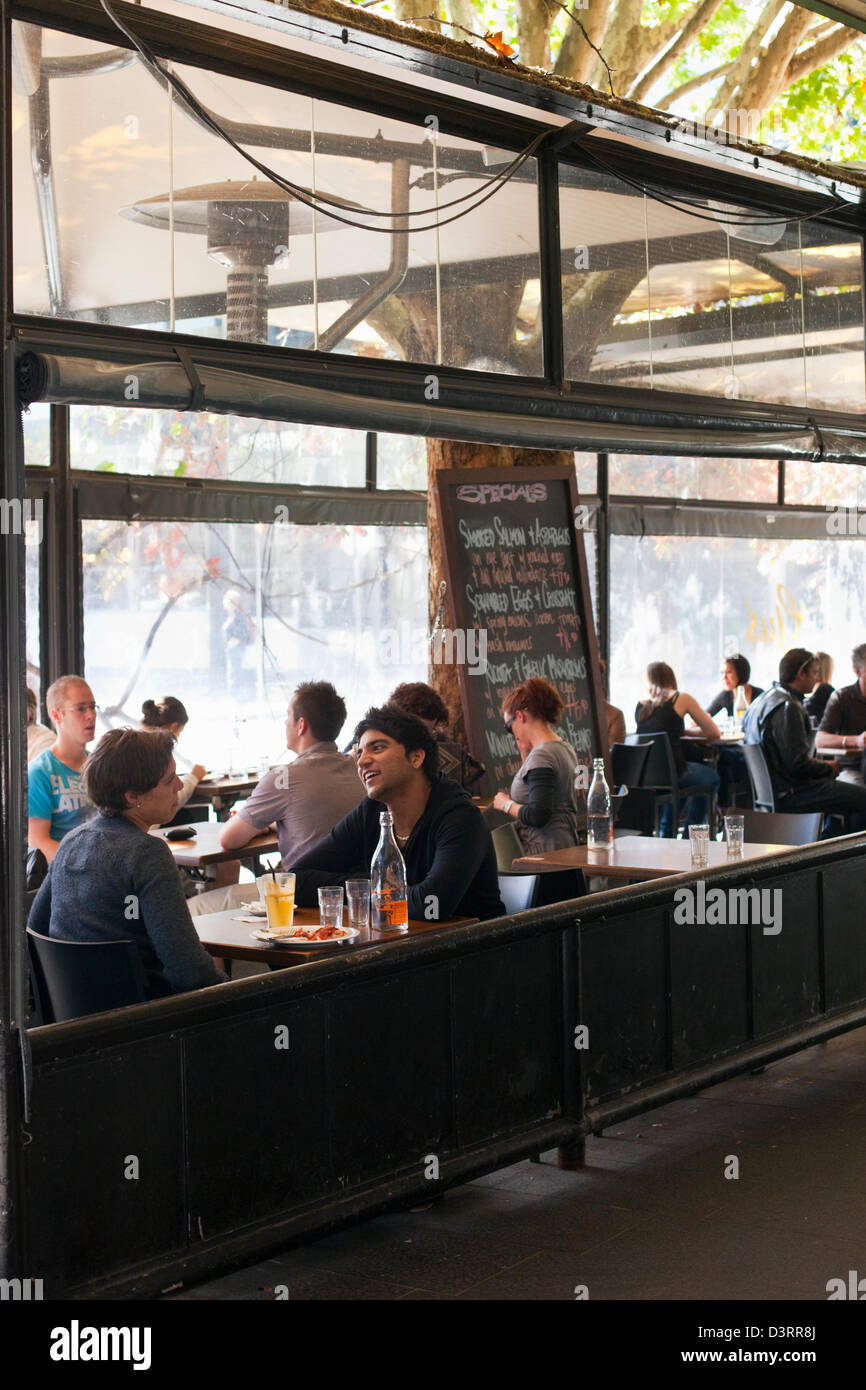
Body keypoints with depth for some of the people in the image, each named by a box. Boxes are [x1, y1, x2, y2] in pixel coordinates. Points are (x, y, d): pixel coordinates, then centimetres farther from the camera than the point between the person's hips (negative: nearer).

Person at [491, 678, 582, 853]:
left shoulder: (541, 756, -15)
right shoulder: (566, 749, 14)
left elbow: (537, 816, -22)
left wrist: (506, 804, -6)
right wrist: (525, 755, 19)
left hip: (545, 851, -10)